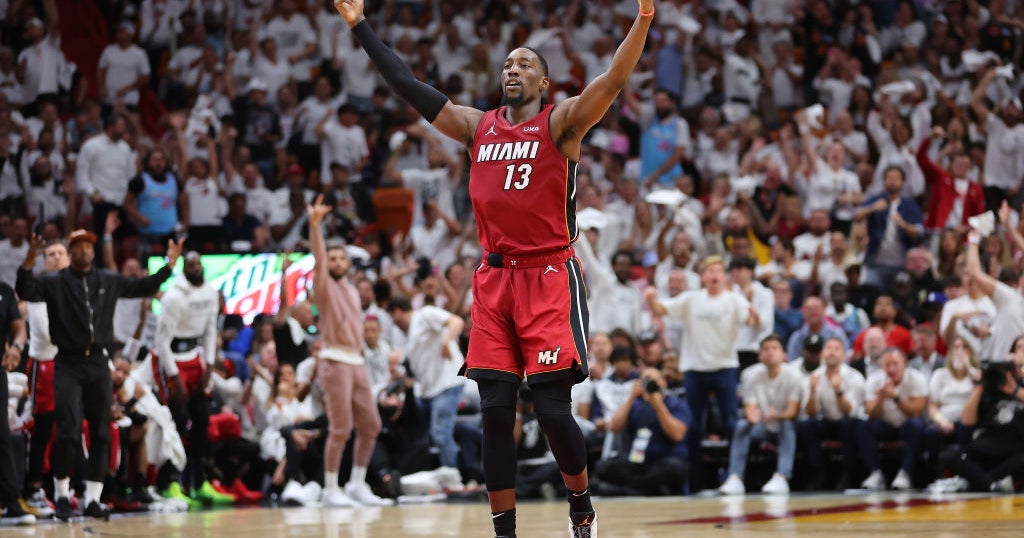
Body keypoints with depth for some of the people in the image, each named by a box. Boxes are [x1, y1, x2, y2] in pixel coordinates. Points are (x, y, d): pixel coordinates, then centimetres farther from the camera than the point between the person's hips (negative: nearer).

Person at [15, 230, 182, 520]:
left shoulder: (109, 281, 10)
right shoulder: (56, 283, -1)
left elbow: (143, 287, 19)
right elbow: (26, 291, -16)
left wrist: (168, 266, 10)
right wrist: (28, 264, -33)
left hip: (98, 364, 4)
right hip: (68, 366, -4)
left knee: (101, 434, 4)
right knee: (69, 433, -12)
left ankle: (92, 498, 12)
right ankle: (62, 493, 6)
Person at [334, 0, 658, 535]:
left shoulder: (560, 123, -1)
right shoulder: (477, 126, 12)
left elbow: (613, 80, -17)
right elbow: (407, 86, 14)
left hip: (550, 276, -4)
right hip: (494, 278, 5)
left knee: (552, 409, -7)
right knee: (495, 413, 0)